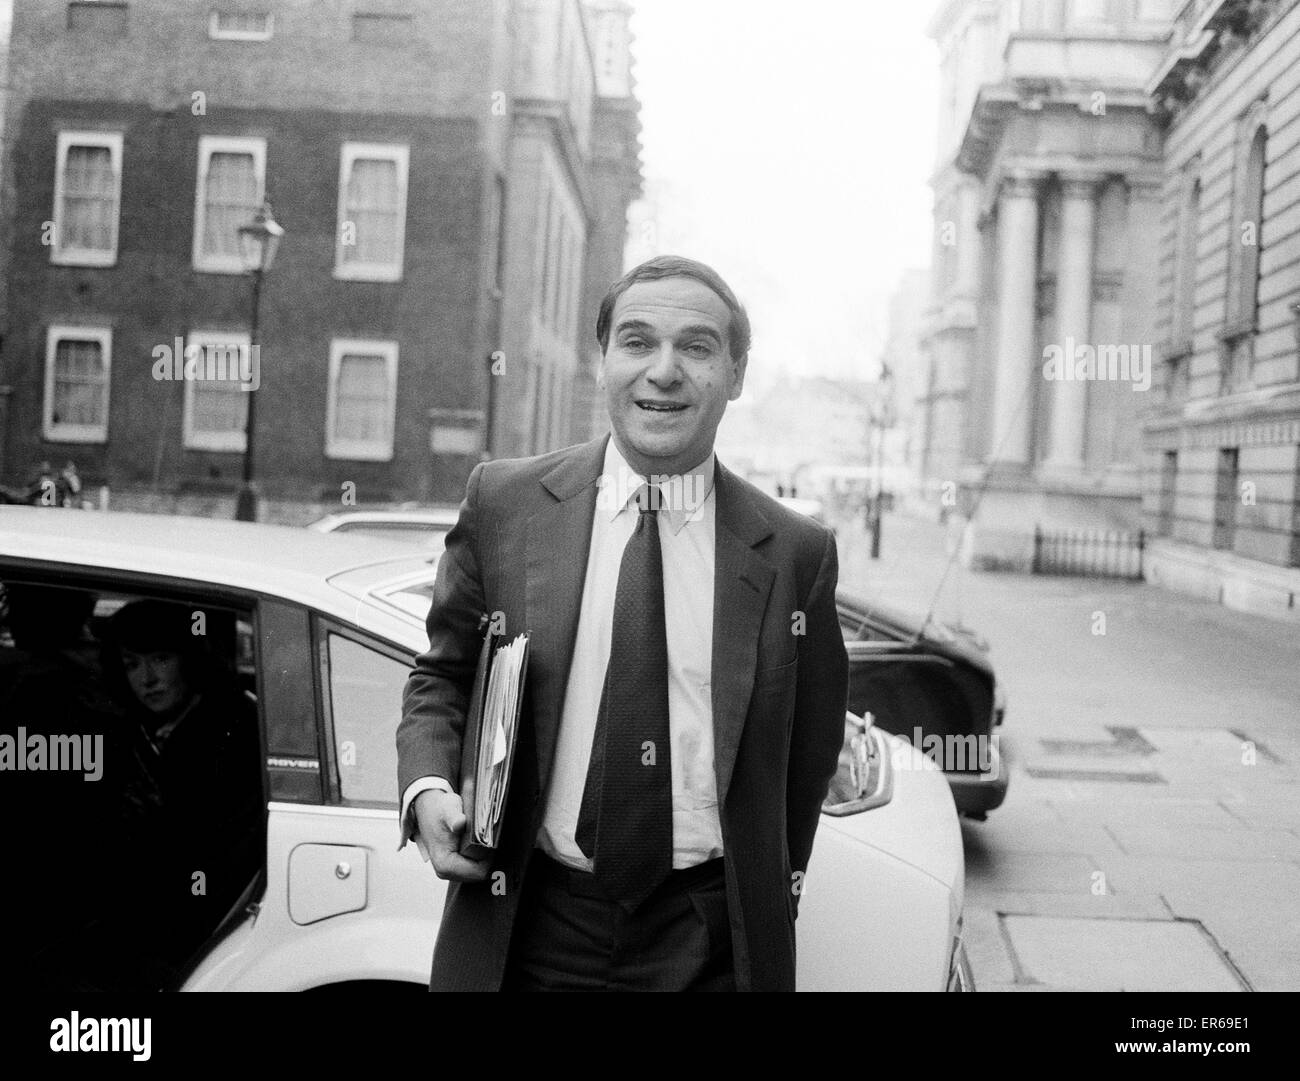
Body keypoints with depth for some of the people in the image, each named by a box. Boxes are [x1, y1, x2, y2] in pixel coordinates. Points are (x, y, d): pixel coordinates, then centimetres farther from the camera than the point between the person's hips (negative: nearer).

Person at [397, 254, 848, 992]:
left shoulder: (795, 555, -5)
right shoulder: (504, 502, -3)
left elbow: (811, 746, 6)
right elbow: (443, 675, 7)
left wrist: (769, 900, 5)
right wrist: (427, 789, -10)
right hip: (529, 931, 1)